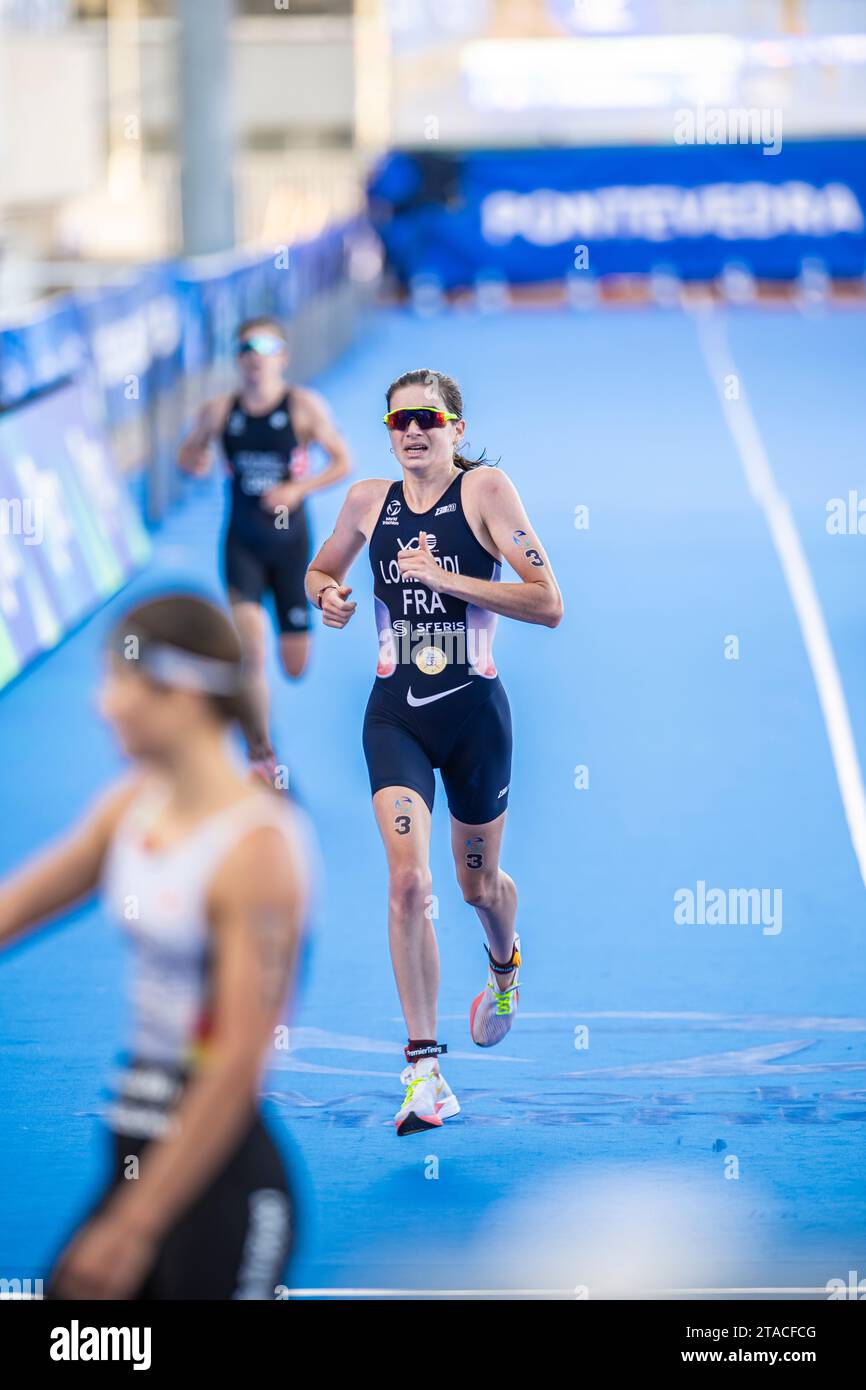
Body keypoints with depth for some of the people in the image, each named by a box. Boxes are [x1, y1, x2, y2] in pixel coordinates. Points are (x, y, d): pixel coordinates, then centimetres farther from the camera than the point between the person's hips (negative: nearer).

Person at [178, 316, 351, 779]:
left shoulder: (303, 406, -10)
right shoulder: (220, 411, -5)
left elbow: (343, 461, -7)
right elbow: (187, 454, 10)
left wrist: (298, 488, -21)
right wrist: (199, 462, -12)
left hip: (290, 544, 0)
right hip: (242, 544, 0)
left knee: (295, 667, 4)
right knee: (252, 651, -17)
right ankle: (260, 751, 1)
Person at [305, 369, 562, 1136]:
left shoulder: (487, 489, -9)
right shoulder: (368, 500, 3)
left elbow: (548, 604, -16)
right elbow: (320, 569, 22)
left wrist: (446, 578, -22)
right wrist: (327, 596, -2)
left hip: (474, 711, -1)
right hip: (396, 716, 2)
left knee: (479, 884, 16)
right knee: (408, 882, -15)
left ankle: (505, 969, 53)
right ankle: (424, 1068, -11)